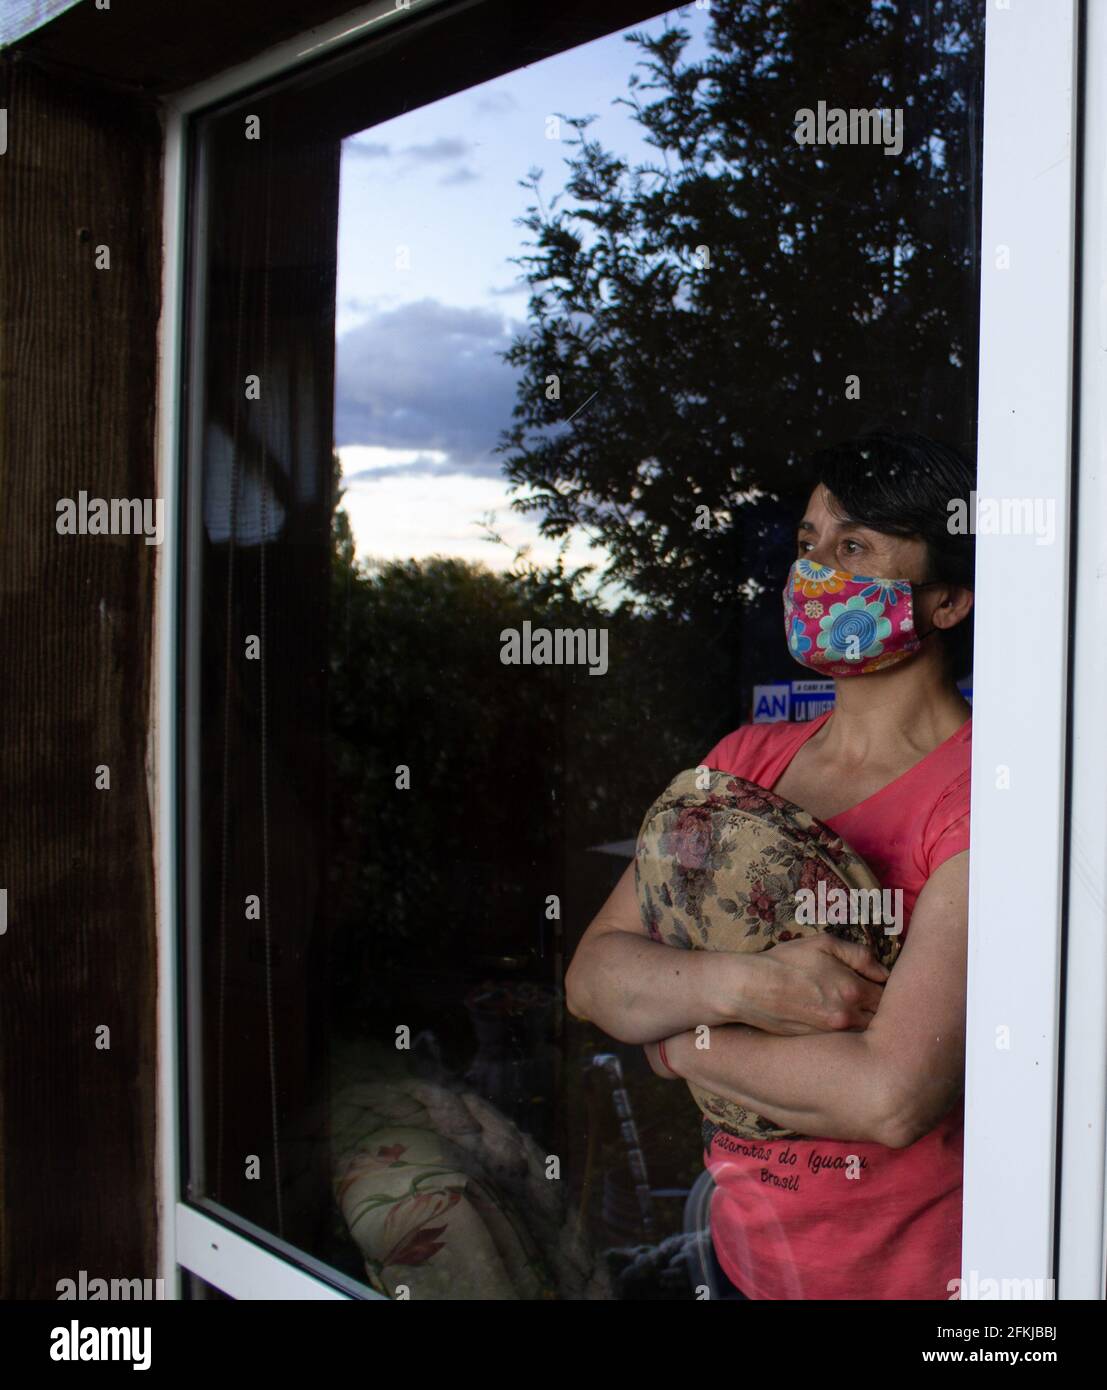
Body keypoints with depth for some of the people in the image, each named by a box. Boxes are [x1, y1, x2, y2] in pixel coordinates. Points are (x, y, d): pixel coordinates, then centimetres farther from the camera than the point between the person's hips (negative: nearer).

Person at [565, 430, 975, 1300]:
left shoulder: (973, 798, -20)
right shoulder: (747, 759, 1)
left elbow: (892, 1097, -28)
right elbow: (593, 975, -5)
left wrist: (684, 1042, -13)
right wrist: (738, 986, -24)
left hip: (908, 1270, -5)